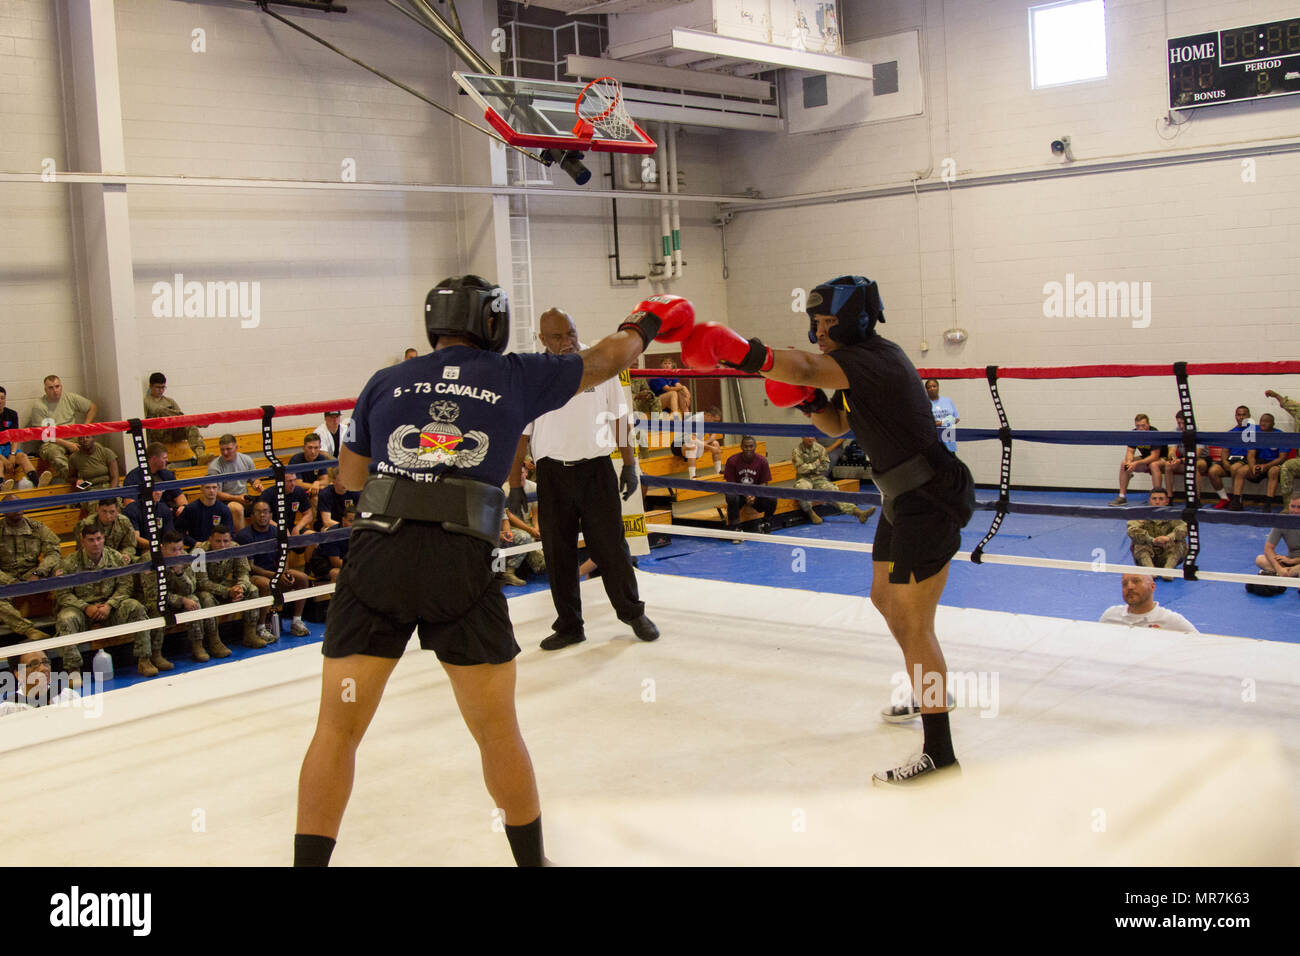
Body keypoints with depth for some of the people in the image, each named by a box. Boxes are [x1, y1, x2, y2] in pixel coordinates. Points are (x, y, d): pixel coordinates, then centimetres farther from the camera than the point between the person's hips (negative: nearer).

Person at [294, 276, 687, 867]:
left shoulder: (386, 382, 15)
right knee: (498, 731, 15)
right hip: (461, 562, -1)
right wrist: (645, 324, 45)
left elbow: (349, 474, 28)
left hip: (376, 557, 1)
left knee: (337, 730, 12)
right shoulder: (514, 377, 12)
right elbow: (604, 360, 26)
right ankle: (531, 857, 30)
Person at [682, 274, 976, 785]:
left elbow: (806, 367, -41)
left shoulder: (873, 360, -21)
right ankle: (931, 691, 43)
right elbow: (837, 425, 16)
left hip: (928, 502, -11)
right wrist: (809, 402, -4)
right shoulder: (865, 361, 11)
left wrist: (745, 353, -55)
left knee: (913, 624, -8)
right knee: (884, 598, 23)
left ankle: (938, 752, -1)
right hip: (905, 499, 11)